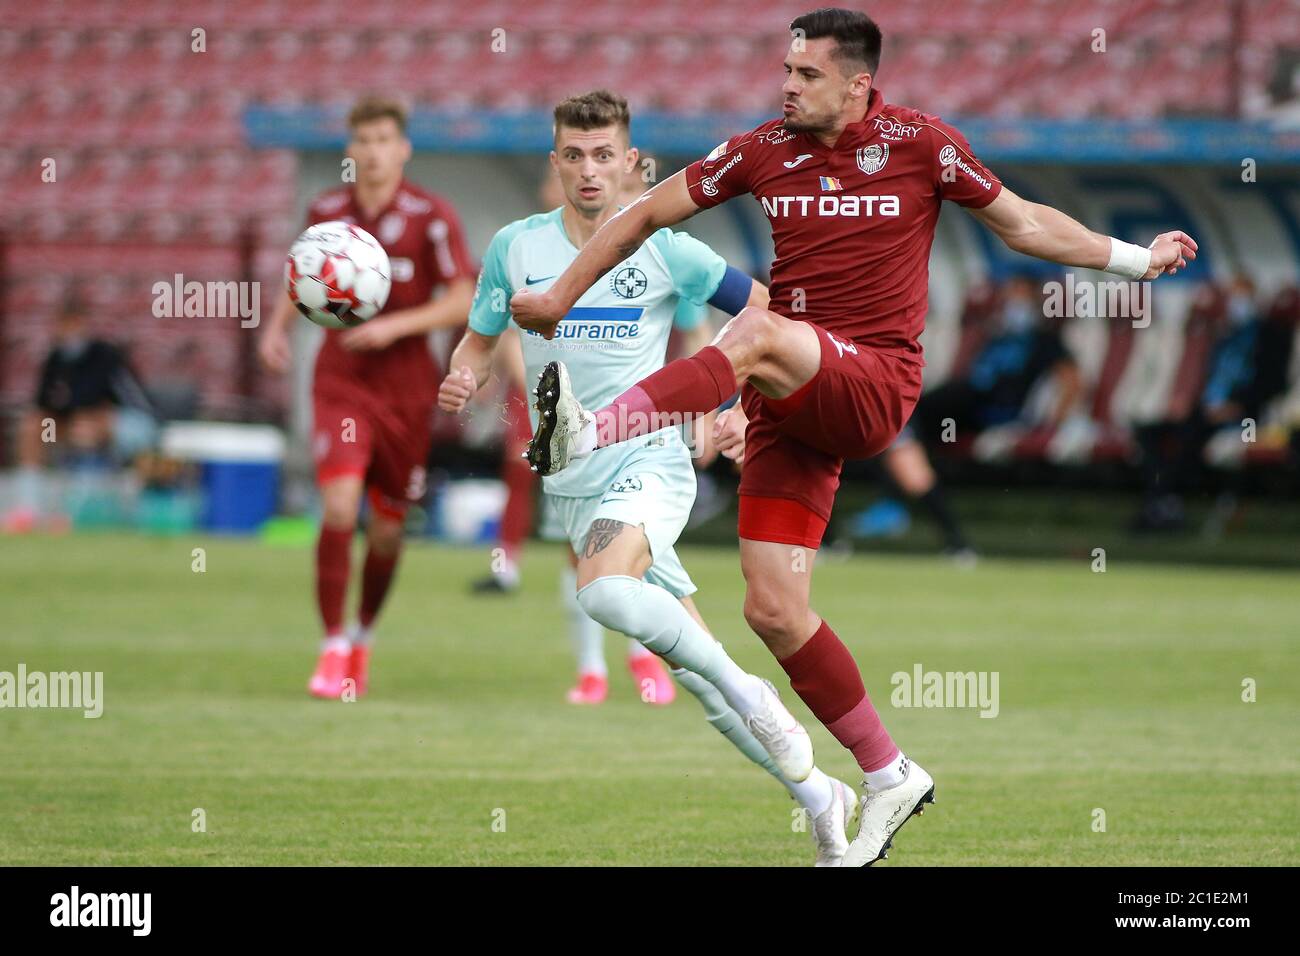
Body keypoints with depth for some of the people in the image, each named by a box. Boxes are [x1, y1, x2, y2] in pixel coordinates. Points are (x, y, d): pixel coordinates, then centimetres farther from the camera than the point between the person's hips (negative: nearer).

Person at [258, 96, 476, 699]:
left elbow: (462, 302, -8)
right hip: (341, 382, 1)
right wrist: (278, 324, 2)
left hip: (406, 388, 0)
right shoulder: (326, 212, 2)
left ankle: (364, 635, 34)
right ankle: (332, 652, -10)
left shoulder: (431, 216, -7)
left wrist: (396, 326, -20)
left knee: (387, 529, 8)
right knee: (339, 507, -18)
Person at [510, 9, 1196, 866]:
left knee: (759, 332, -36)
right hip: (793, 405, 5)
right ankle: (889, 778, 11)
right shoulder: (762, 151, 8)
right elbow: (649, 216, 17)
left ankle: (587, 441, -50)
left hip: (874, 385, -5)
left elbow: (1023, 223, 12)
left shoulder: (919, 144, 1)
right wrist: (560, 295, 17)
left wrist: (1136, 259, 10)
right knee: (773, 611, -3)